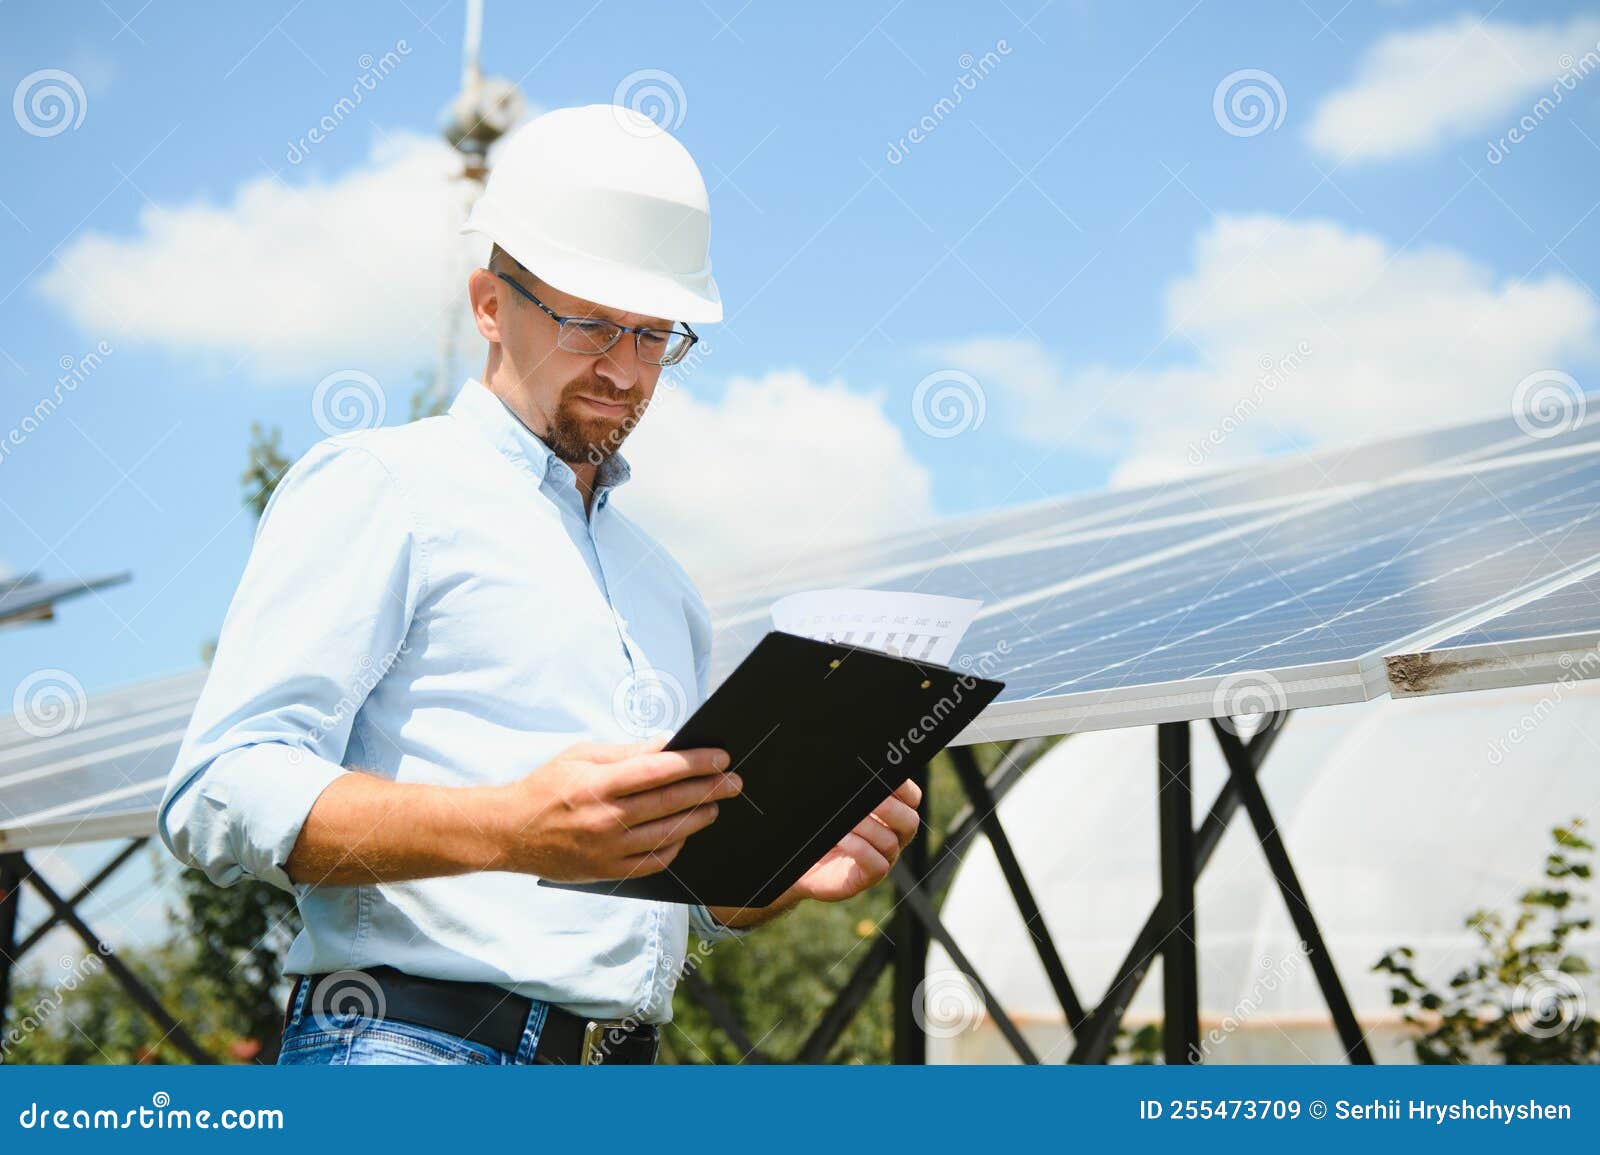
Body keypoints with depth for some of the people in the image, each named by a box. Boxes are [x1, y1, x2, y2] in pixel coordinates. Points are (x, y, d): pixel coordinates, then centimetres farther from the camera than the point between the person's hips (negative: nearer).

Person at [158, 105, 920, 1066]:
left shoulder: (664, 588, 26)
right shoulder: (378, 486, 4)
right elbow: (222, 796, -9)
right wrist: (510, 828, -22)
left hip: (625, 1076, 6)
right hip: (411, 1051, -6)